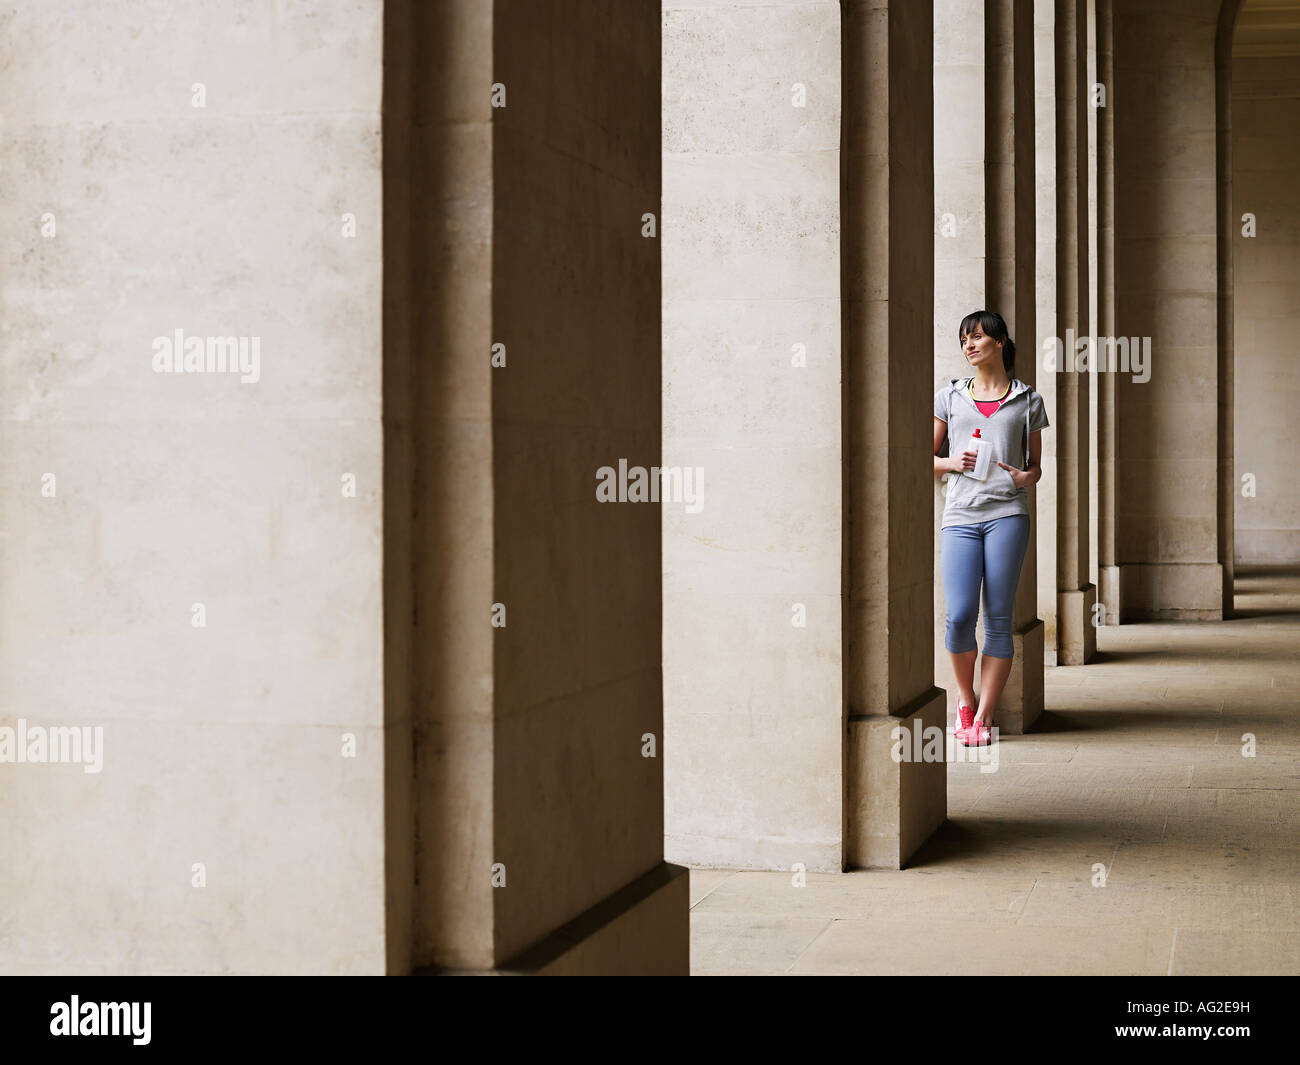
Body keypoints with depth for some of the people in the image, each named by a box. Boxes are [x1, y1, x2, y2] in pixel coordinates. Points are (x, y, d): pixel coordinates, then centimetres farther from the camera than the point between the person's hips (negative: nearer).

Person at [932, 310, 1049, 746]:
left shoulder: (1027, 400, 12)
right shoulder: (950, 396, 14)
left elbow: (1035, 464, 17)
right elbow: (928, 457, 16)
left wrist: (1026, 477, -6)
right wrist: (952, 462, -5)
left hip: (1006, 514, -1)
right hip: (961, 516, 1)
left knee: (998, 620, -3)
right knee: (960, 616, -12)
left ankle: (983, 718, 5)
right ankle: (965, 698, 13)